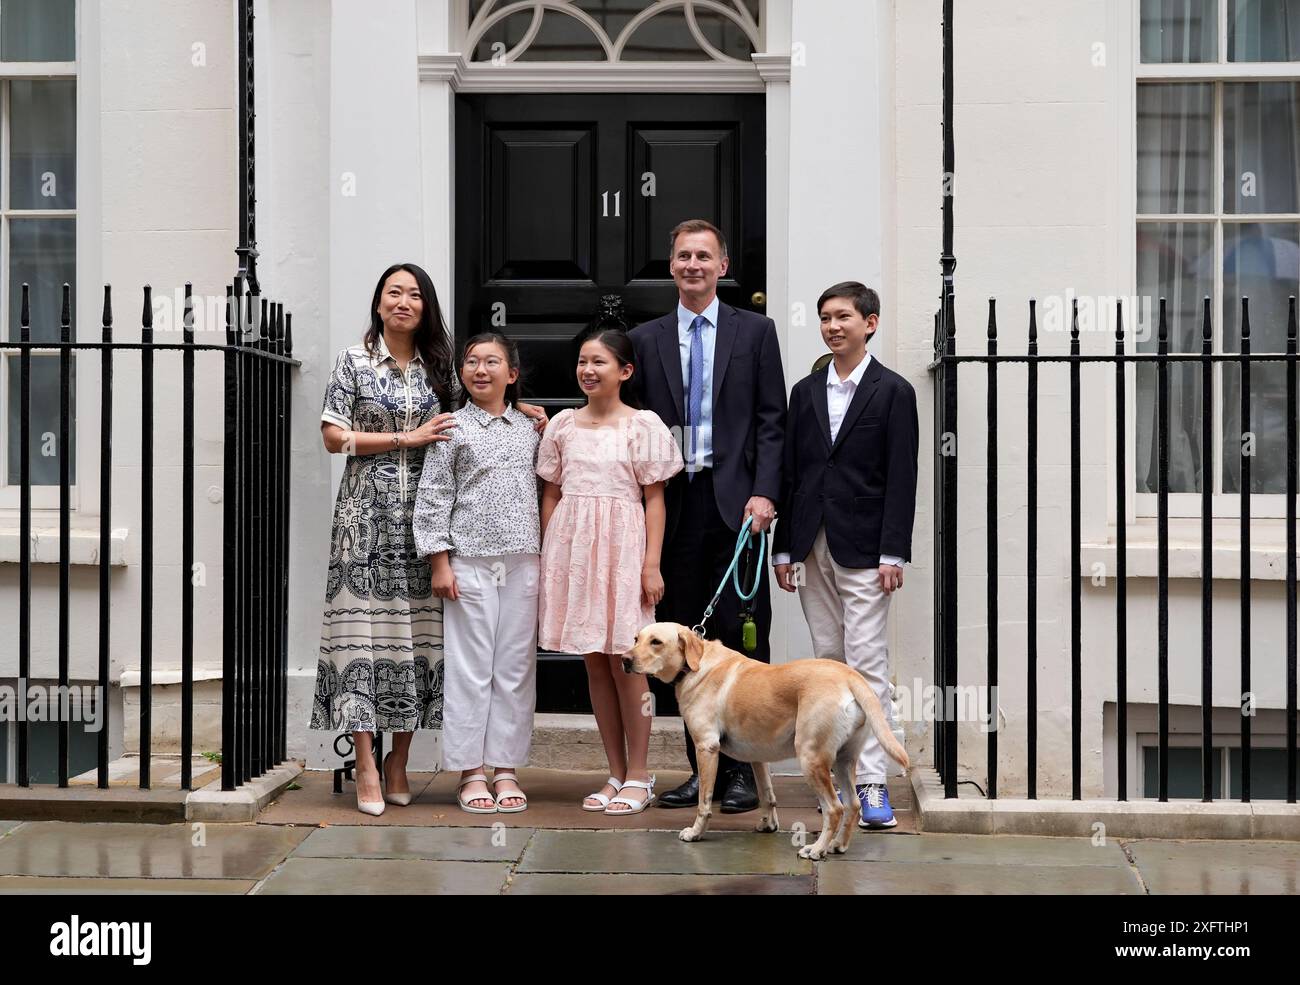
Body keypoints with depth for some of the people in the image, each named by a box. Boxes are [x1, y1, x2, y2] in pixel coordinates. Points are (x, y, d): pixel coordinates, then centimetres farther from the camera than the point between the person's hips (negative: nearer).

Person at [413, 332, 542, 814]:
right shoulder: (453, 429, 1)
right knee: (469, 667, -1)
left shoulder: (529, 430, 11)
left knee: (515, 666, 5)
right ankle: (471, 771, 6)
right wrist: (440, 562, -7)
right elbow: (433, 497, -1)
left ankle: (506, 768, 12)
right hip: (470, 562, -3)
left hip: (522, 562, 3)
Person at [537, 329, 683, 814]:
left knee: (625, 661, -2)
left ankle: (637, 776, 7)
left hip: (621, 546, -4)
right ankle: (616, 773, 15)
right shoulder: (563, 425, 9)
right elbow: (551, 494, 13)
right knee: (594, 663, 7)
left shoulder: (643, 425, -1)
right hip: (572, 547, 4)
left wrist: (652, 564, -8)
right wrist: (546, 557, 9)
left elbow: (654, 499, -2)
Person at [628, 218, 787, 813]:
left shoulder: (755, 332, 7)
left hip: (735, 502, -2)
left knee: (743, 639, -3)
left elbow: (771, 421, 2)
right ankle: (701, 768, 14)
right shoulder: (646, 340, 12)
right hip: (673, 505, 2)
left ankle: (741, 770, 3)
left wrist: (763, 492, -10)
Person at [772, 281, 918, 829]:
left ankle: (871, 781, -9)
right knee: (828, 660, 8)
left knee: (866, 661, -9)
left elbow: (901, 479, -5)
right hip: (813, 546, 5)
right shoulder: (806, 392, 14)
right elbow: (791, 473, 13)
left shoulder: (893, 392, -1)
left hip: (863, 547, -5)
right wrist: (784, 547, 8)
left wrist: (893, 553, -12)